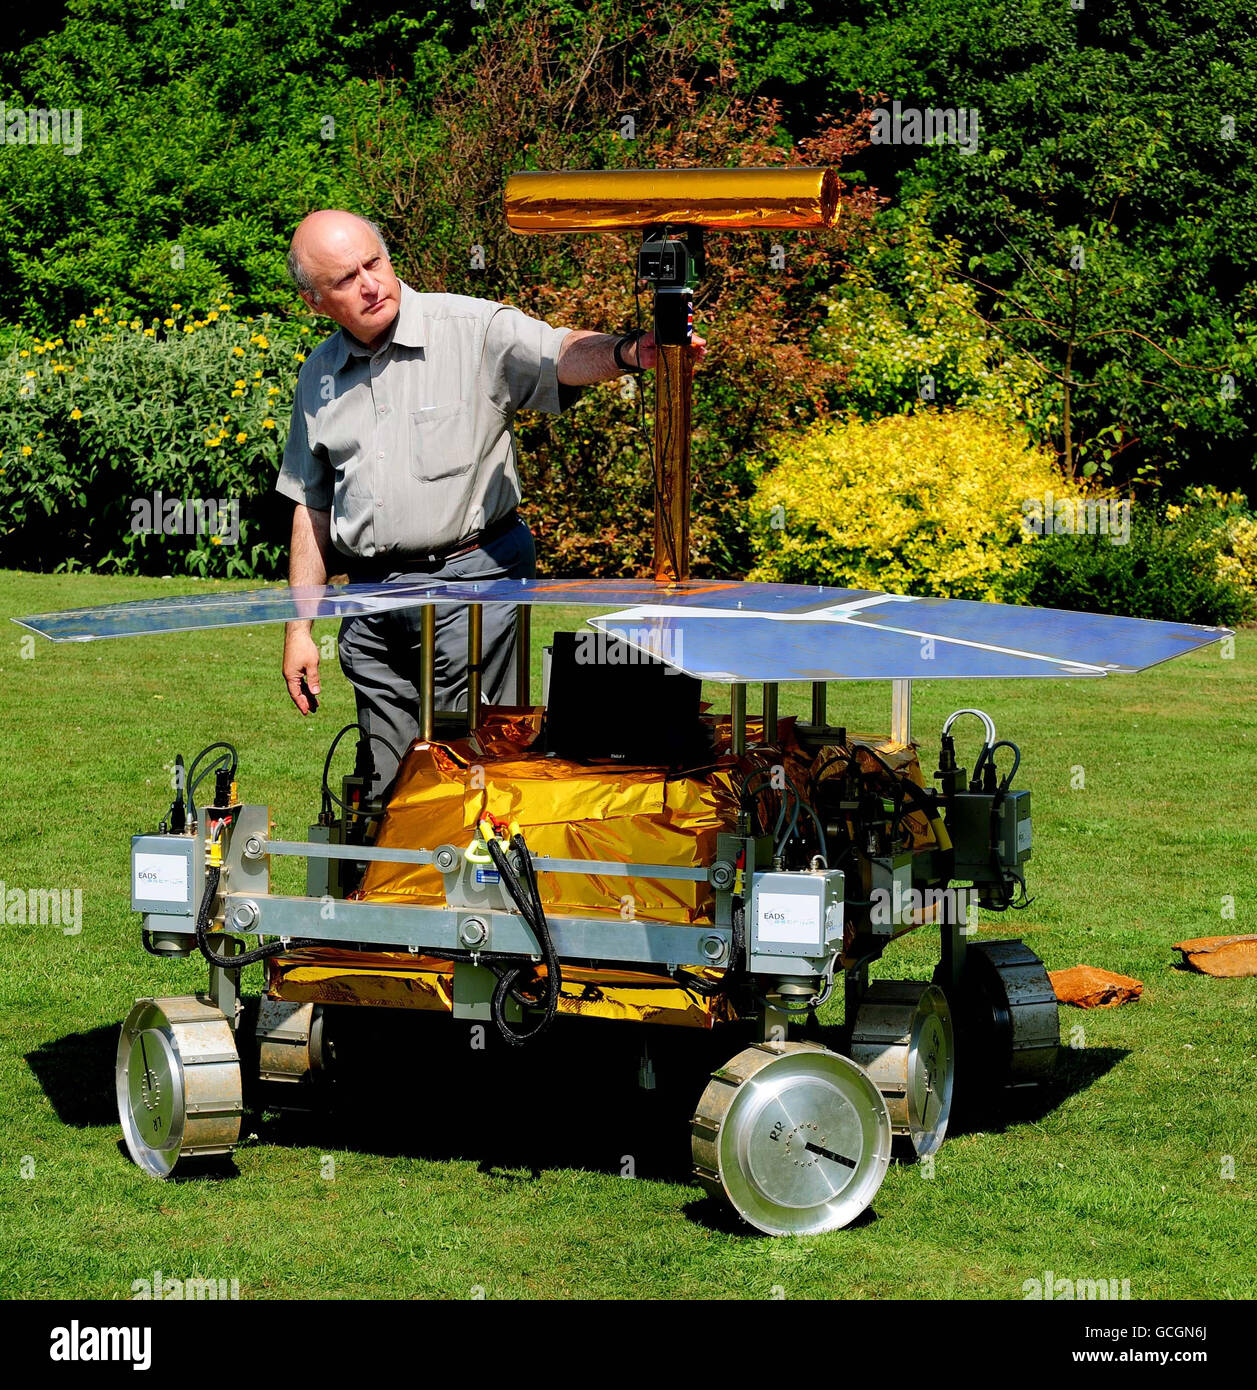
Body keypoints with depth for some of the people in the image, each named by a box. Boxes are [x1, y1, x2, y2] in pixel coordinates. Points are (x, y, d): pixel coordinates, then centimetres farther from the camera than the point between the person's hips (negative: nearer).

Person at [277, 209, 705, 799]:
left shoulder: (474, 330, -6)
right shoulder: (319, 375, 10)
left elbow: (561, 354, -24)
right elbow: (312, 507, 17)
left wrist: (627, 352, -47)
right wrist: (298, 629, 14)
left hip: (469, 581, -5)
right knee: (390, 788, 9)